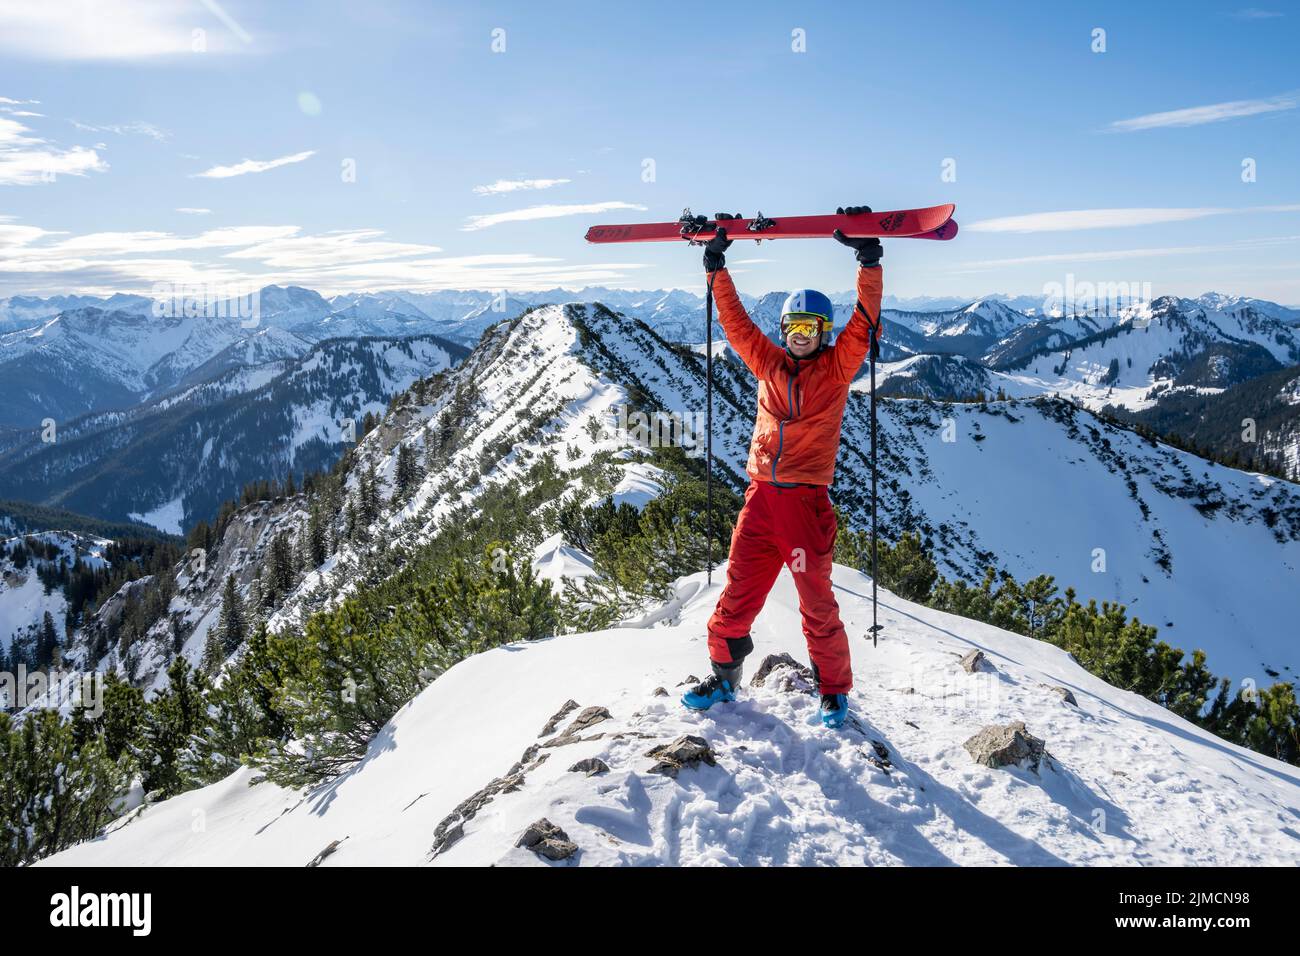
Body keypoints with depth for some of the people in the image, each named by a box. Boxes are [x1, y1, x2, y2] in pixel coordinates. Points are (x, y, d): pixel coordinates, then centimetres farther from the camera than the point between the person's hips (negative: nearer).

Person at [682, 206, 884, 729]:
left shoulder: (837, 368, 4)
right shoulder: (769, 363, 13)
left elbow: (865, 319, -6)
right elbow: (735, 320, 16)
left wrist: (869, 257, -11)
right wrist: (716, 265, 15)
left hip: (805, 499, -3)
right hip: (760, 495, 4)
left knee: (817, 605, 1)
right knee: (737, 592, 7)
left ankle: (834, 690, 18)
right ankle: (723, 675, 24)